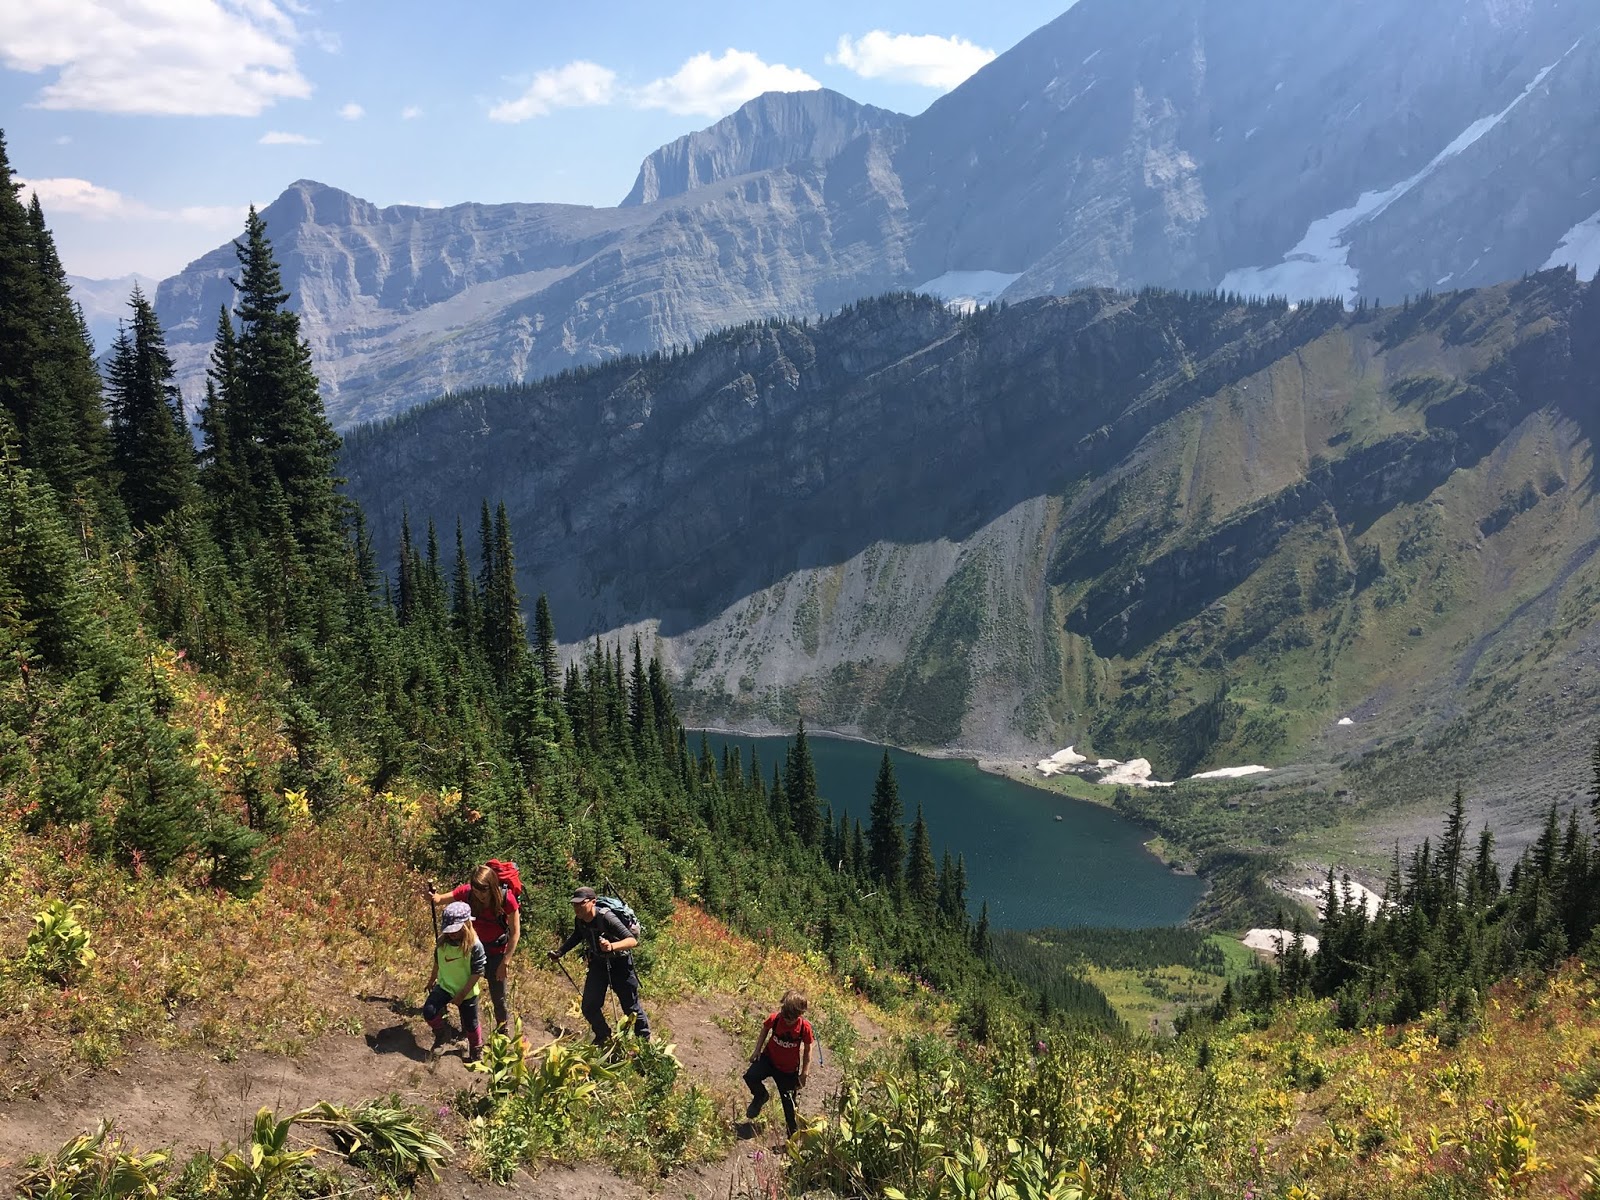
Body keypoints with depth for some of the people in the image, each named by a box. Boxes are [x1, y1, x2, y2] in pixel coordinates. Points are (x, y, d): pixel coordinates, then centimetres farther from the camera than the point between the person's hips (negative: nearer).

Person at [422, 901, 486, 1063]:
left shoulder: (475, 946, -24)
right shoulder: (443, 942, -8)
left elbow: (477, 973, -19)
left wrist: (462, 994, -18)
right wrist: (432, 980, 23)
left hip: (467, 992, -4)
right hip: (444, 986, 4)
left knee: (470, 1024, 10)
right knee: (428, 1011, -18)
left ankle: (477, 1049, 39)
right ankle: (440, 1034, 12)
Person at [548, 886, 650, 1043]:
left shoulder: (606, 918, -32)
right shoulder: (579, 920, -11)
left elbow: (632, 940, -37)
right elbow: (577, 936, 15)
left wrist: (612, 946, -53)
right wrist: (559, 952, 7)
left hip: (619, 964, -6)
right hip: (597, 963, 6)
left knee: (631, 1007, 2)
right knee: (589, 1007, 3)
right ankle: (603, 1037, 28)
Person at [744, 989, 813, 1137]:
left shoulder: (805, 1027, -22)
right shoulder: (775, 1019, -20)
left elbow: (807, 1050, -9)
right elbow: (765, 1030, 3)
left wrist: (804, 1073, -8)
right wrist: (757, 1050, 0)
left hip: (789, 1069, -1)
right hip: (769, 1058, 1)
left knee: (789, 1102, 6)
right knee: (750, 1077, -23)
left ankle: (793, 1132, 28)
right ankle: (761, 1096, 10)